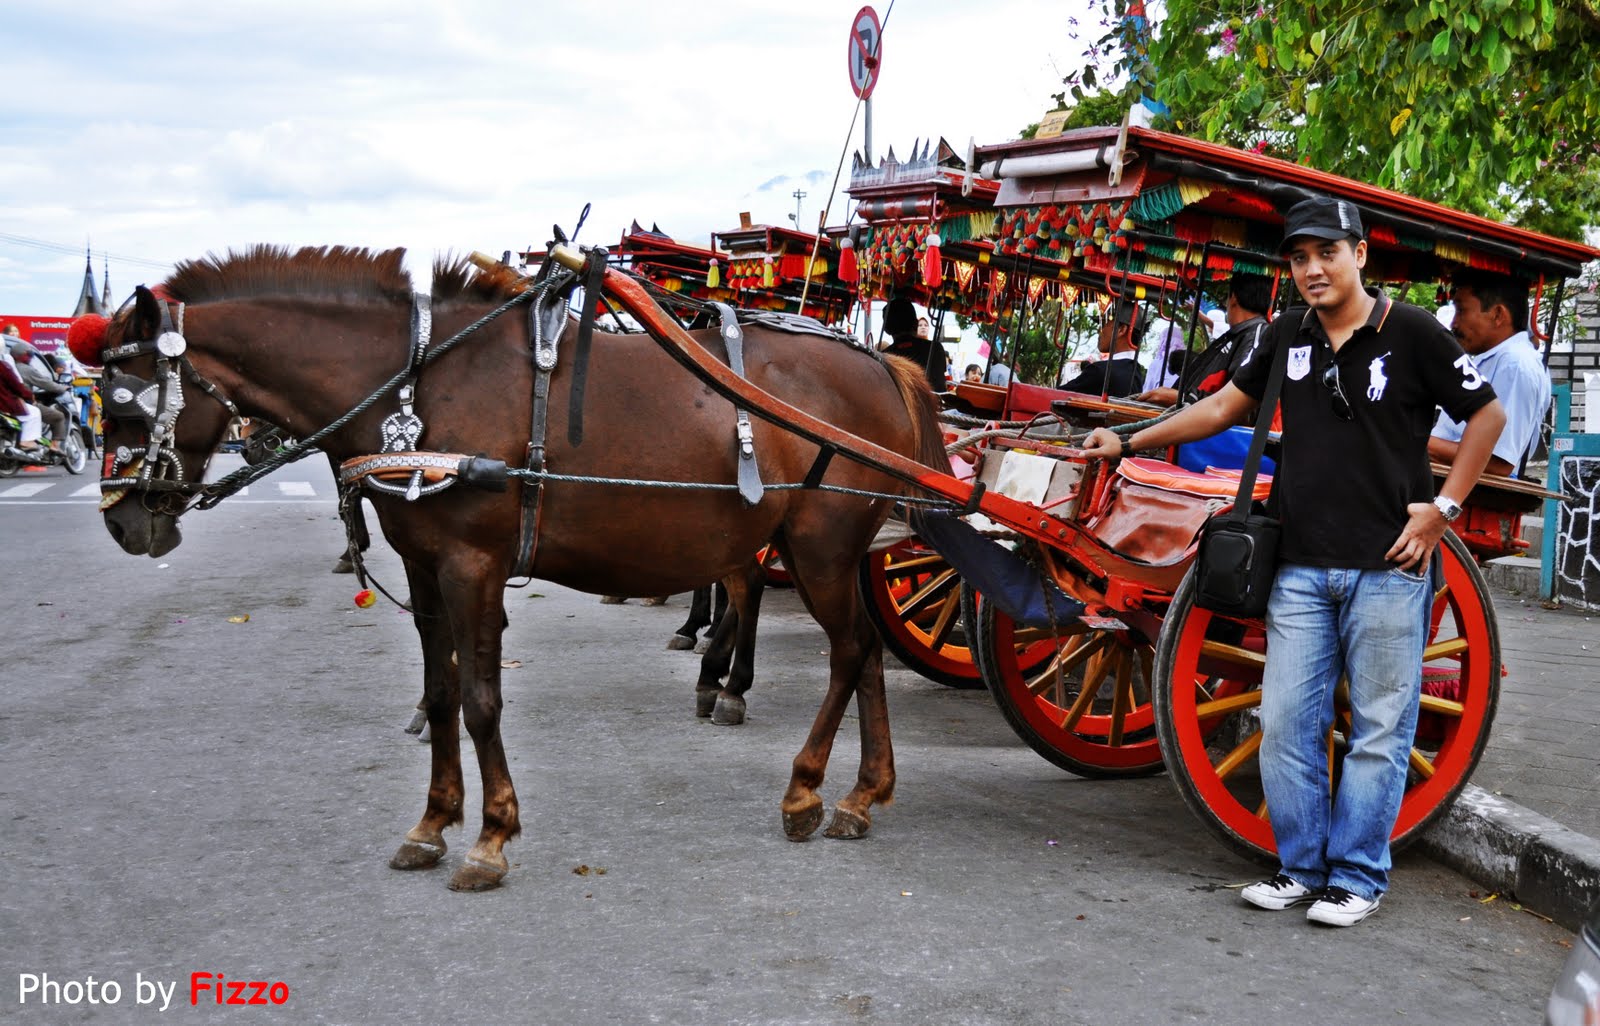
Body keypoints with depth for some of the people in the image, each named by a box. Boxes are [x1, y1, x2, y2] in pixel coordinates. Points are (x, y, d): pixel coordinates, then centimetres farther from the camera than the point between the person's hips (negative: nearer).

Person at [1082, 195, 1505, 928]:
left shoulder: (1412, 333, -5)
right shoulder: (1287, 337, 9)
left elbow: (1487, 415, 1)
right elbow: (1223, 407, 16)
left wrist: (1443, 508, -5)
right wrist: (1128, 443, 11)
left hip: (1387, 566, -4)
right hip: (1303, 568, 4)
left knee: (1379, 727, 4)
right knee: (1285, 723, 6)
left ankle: (1357, 877, 15)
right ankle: (1302, 866, 21)